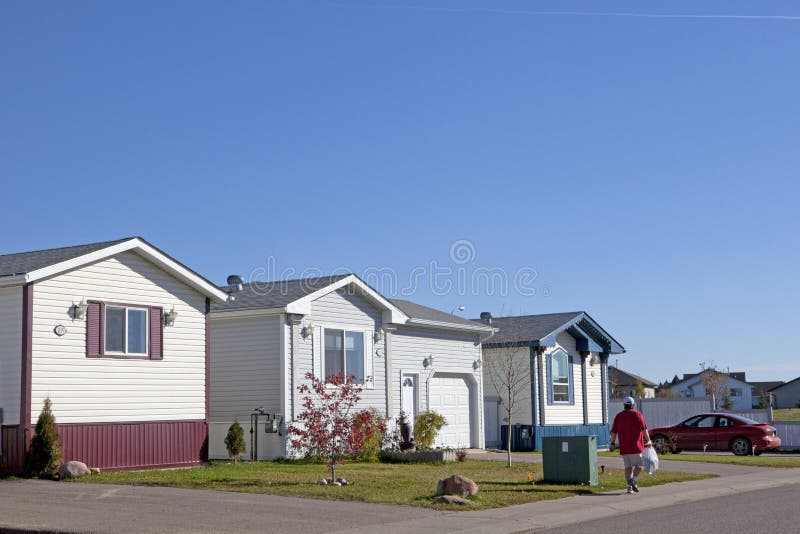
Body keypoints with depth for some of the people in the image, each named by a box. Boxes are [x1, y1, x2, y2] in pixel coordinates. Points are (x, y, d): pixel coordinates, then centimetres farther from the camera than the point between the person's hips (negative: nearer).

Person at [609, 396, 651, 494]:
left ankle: (629, 486, 2)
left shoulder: (618, 416, 9)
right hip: (636, 445, -4)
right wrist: (648, 441, -7)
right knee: (639, 464, 3)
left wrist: (612, 444, 12)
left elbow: (613, 432, 7)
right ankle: (634, 481, -17)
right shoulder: (637, 414, -2)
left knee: (628, 466, 8)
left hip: (624, 447, 4)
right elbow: (644, 429, -9)